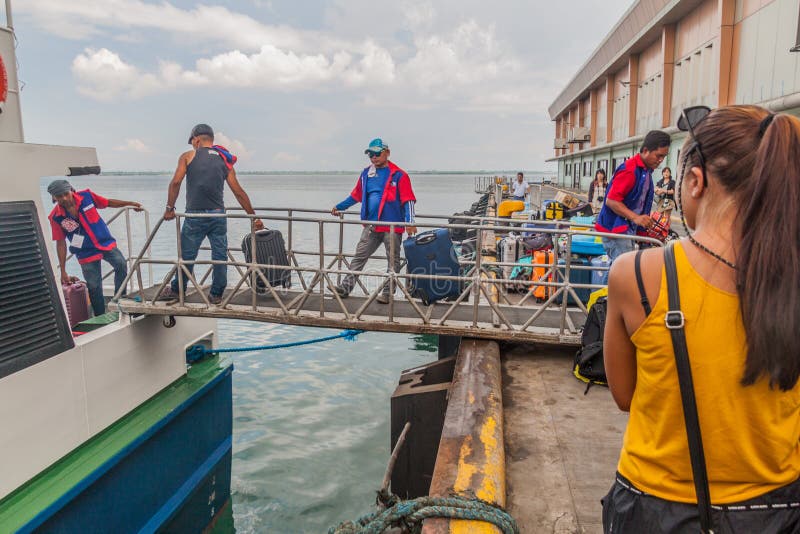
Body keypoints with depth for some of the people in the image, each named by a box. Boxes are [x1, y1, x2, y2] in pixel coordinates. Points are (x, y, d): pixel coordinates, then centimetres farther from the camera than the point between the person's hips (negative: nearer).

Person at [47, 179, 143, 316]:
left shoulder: (86, 196, -9)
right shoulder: (55, 217, -11)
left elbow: (109, 202, 7)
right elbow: (60, 243, -5)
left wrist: (130, 203, 0)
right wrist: (63, 271, -4)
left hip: (106, 243, 1)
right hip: (86, 253, -1)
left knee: (121, 265, -23)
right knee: (94, 287, 1)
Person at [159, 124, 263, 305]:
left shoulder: (188, 156, 4)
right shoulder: (224, 160, 11)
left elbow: (175, 183, -6)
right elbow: (238, 191, 8)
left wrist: (170, 208, 3)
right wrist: (253, 216, 10)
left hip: (195, 215, -2)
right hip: (218, 215, 2)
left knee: (187, 255, 10)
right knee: (220, 255, 8)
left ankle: (177, 290, 24)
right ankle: (216, 294, 12)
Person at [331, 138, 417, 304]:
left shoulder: (399, 175, -6)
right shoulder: (366, 173, 10)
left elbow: (408, 200, -9)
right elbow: (356, 195, 21)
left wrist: (409, 222, -20)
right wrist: (339, 207, 20)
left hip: (392, 226, -4)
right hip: (371, 225, 5)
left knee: (393, 261, 4)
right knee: (359, 257, 6)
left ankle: (387, 292, 12)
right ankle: (345, 287, 10)